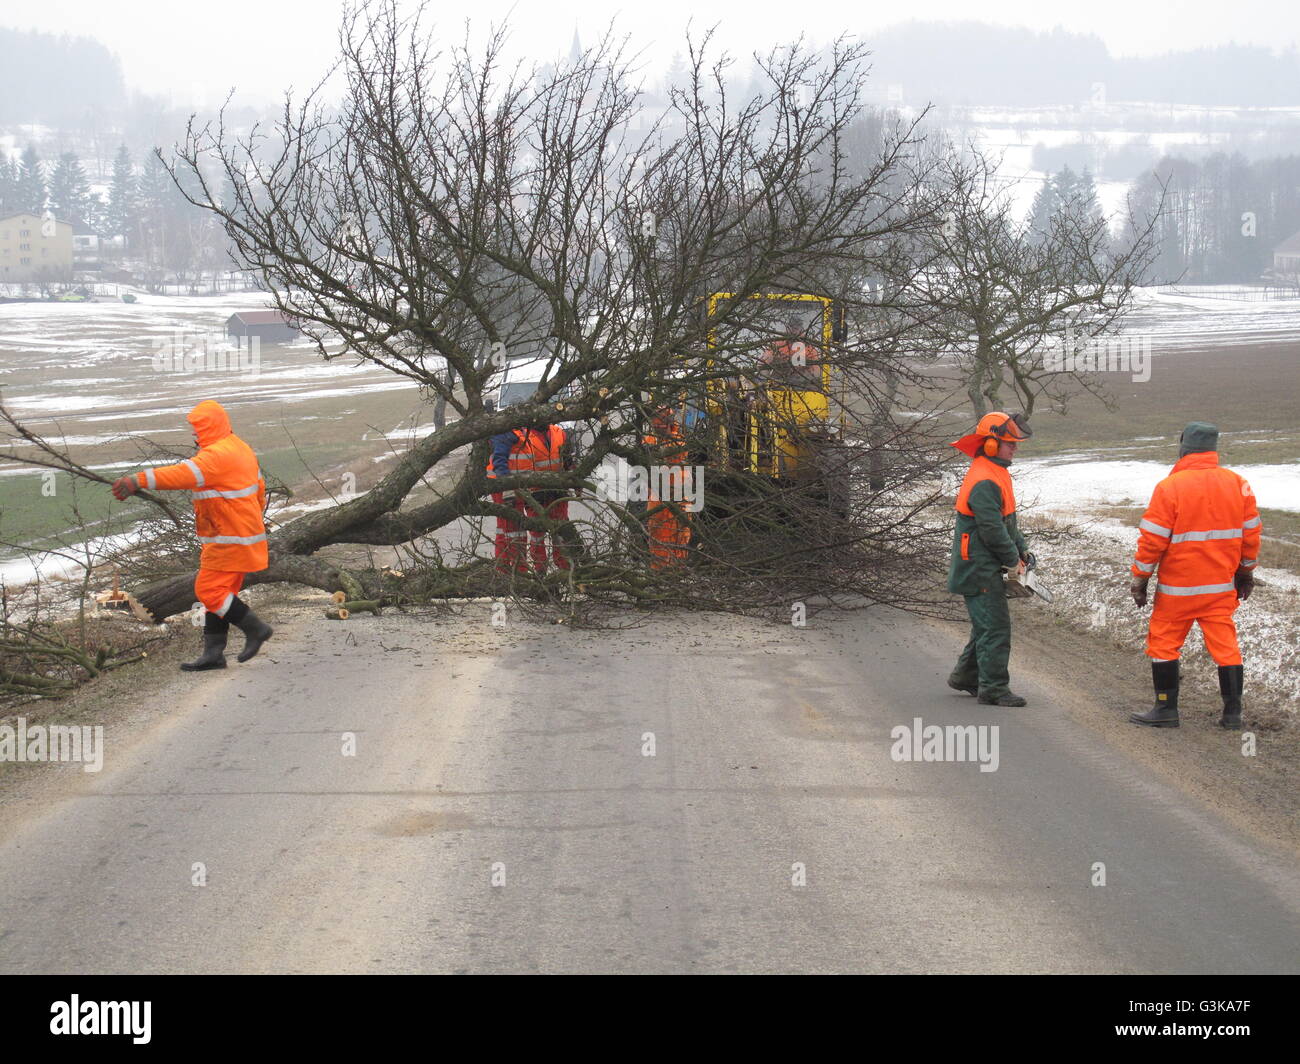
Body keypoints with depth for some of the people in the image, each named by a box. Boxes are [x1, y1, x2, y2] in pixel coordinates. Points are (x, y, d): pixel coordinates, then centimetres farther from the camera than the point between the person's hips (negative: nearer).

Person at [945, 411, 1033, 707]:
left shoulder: (997, 474, 14)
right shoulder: (984, 482, -22)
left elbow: (1008, 520, 21)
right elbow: (992, 530, -23)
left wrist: (1022, 550, 11)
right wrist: (1013, 560, -12)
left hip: (988, 568, 11)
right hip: (979, 568, -11)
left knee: (988, 623, 18)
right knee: (995, 626, -9)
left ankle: (965, 677, 29)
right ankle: (993, 688, -6)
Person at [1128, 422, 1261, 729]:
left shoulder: (1170, 487, -13)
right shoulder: (1238, 484, 1)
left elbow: (1152, 539, -11)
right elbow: (1251, 532, 9)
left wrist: (1140, 578, -1)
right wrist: (1246, 572, 20)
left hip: (1178, 587, -4)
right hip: (1222, 586, 4)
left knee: (1164, 642, 8)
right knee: (1225, 644, 9)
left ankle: (1166, 709, 11)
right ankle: (1233, 712, 9)